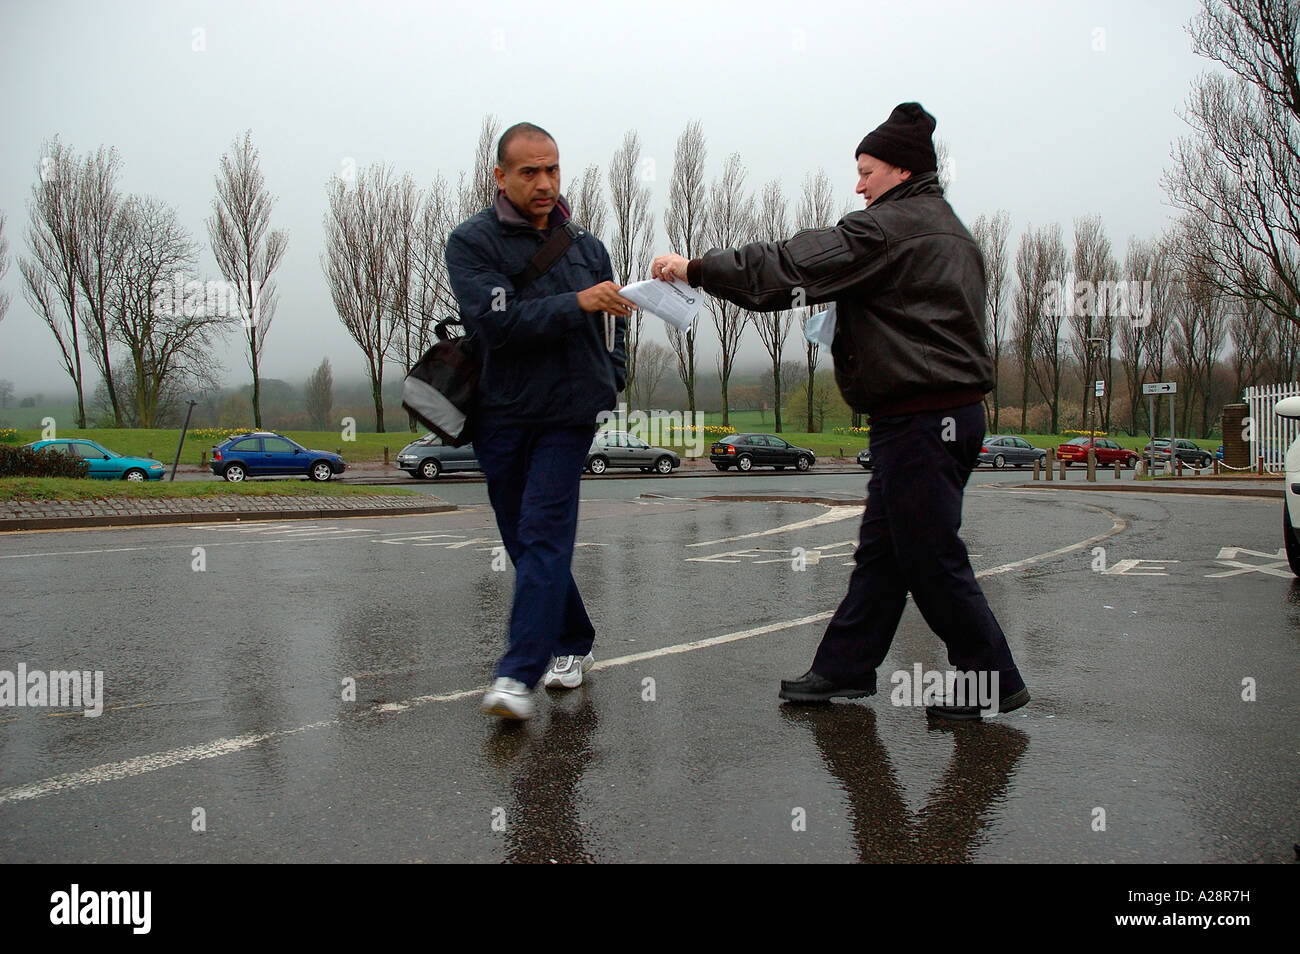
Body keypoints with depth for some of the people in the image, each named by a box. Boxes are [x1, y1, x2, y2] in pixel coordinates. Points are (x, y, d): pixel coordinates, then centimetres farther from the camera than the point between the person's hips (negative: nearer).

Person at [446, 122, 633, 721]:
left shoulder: (586, 245, 9)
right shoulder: (471, 243, -3)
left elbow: (613, 320, 25)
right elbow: (496, 322, -18)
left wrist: (609, 379, 11)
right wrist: (576, 304, -25)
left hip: (569, 414, 0)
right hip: (500, 417, 0)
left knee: (544, 535, -12)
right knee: (525, 542, 10)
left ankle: (518, 674, -14)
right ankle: (573, 645, 28)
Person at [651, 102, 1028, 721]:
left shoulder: (886, 228, -12)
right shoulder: (947, 229, 19)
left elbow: (792, 268, -17)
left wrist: (698, 268, -12)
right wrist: (851, 323, 16)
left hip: (919, 417, -11)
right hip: (954, 409, 11)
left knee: (931, 558, -2)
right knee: (880, 550, 13)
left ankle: (992, 681, 10)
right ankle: (843, 669, 21)